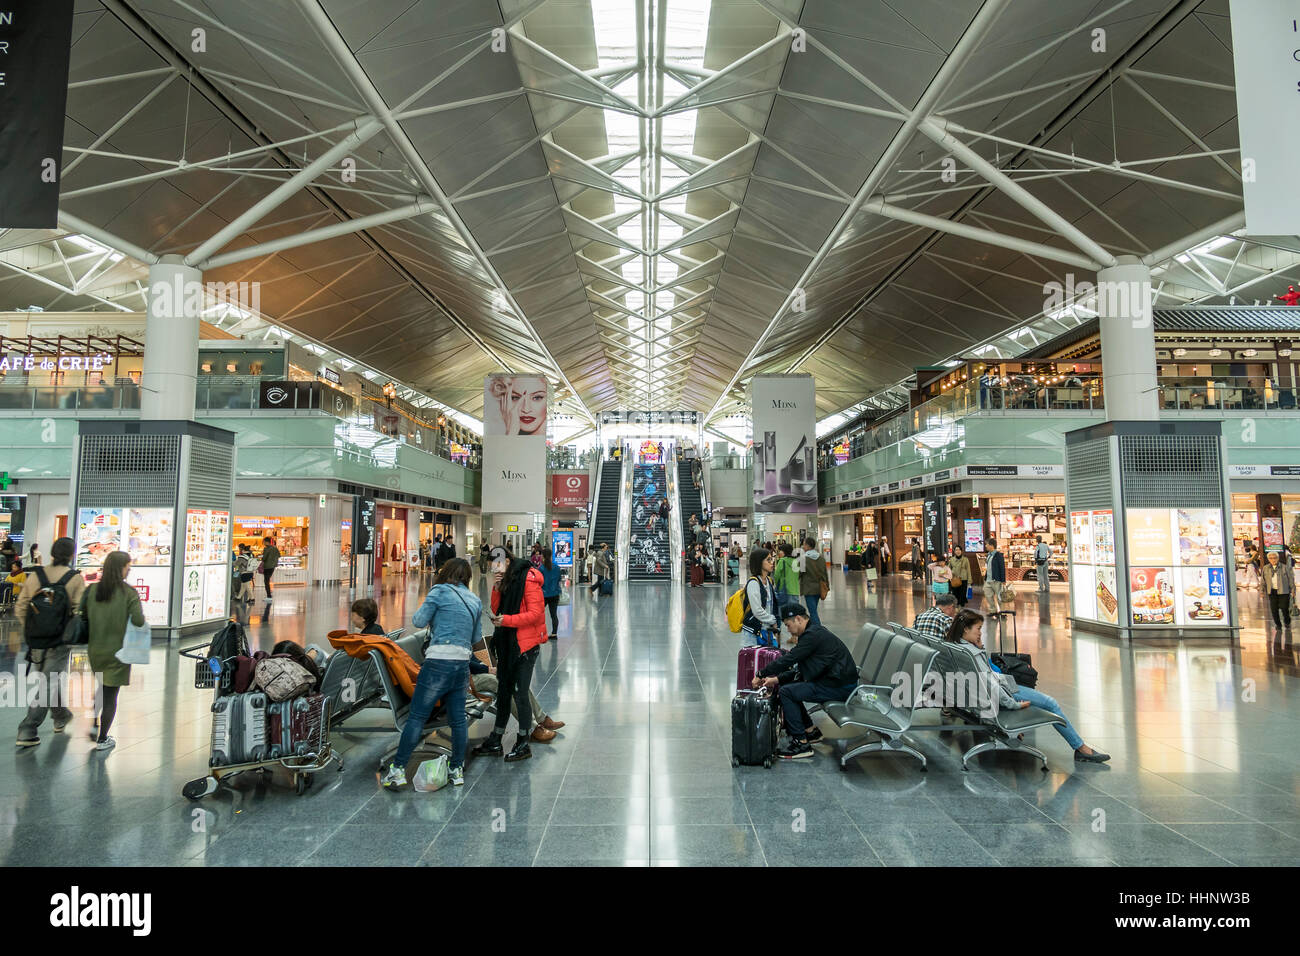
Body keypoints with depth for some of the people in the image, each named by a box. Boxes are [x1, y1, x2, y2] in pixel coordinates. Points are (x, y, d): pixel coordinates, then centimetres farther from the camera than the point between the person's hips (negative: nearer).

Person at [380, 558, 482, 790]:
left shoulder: (439, 591, -2)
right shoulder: (475, 601, 14)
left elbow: (419, 621, 0)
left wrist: (426, 606, 19)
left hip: (439, 661, -5)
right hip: (463, 663, 5)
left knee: (417, 716, 1)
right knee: (458, 719, 12)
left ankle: (398, 771, 5)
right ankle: (457, 770, 20)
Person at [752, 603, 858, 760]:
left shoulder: (812, 635, -17)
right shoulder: (814, 632, 14)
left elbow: (788, 659, -21)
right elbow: (799, 668, 17)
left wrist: (760, 675, -11)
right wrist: (777, 679, 7)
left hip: (840, 687, -10)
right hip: (834, 681, 10)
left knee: (787, 692, -16)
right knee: (785, 686, 13)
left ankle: (802, 744, -9)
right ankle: (810, 730, 21)